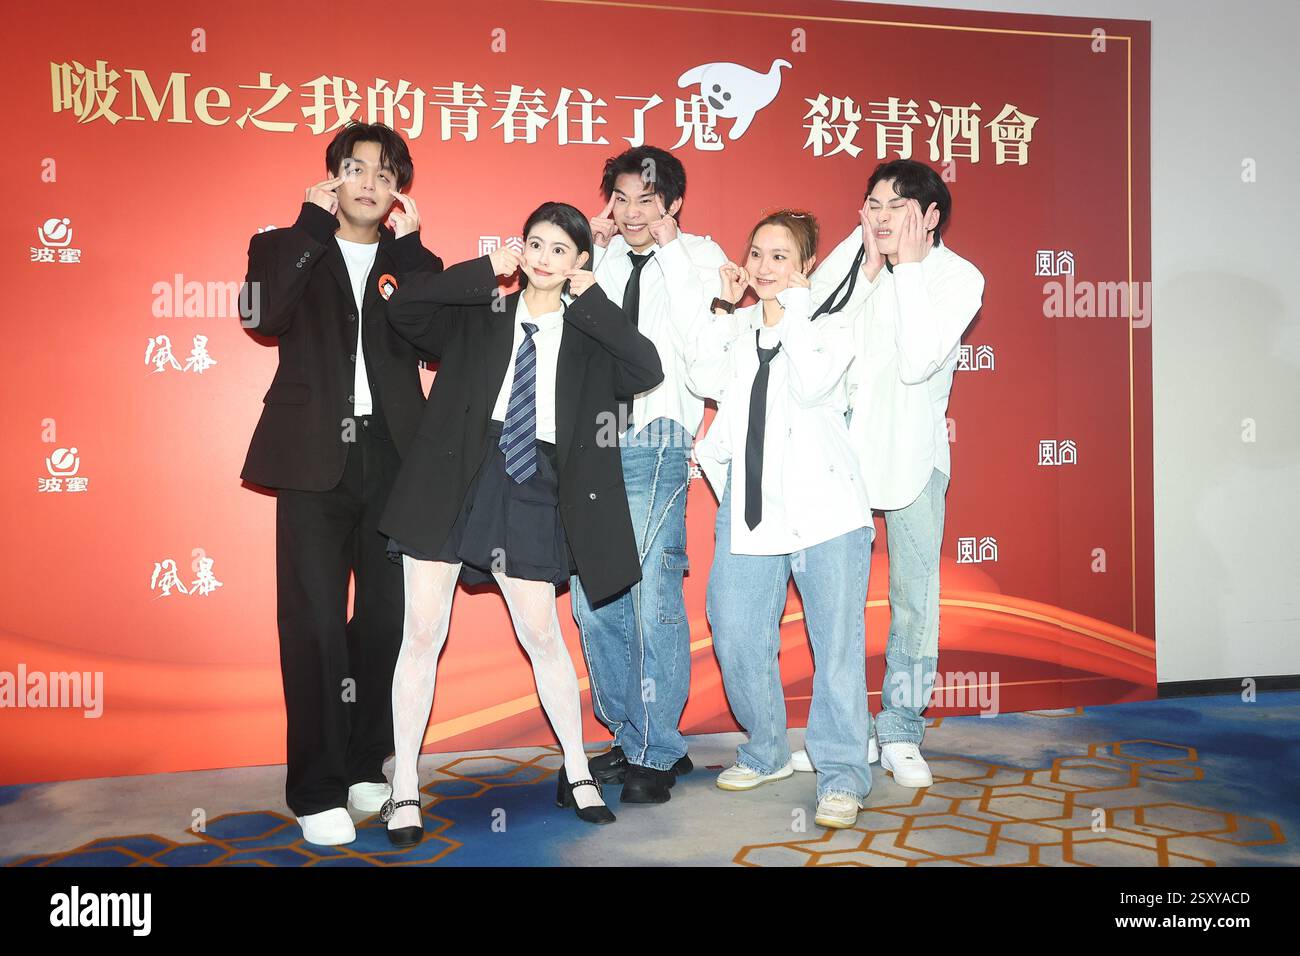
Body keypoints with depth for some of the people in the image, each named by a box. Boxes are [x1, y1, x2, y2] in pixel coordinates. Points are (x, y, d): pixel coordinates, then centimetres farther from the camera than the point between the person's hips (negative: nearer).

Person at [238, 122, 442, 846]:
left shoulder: (412, 259, 16)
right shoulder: (287, 247, 11)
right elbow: (265, 315, -12)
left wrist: (408, 247, -4)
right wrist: (313, 223, -6)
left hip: (391, 455, 2)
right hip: (316, 457, -2)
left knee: (386, 615, 4)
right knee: (314, 622, -4)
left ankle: (365, 762, 21)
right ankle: (317, 787, 5)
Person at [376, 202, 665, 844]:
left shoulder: (590, 337, 10)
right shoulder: (478, 318, 10)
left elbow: (648, 371, -9)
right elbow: (402, 306, -4)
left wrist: (592, 302, -6)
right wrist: (484, 272, -5)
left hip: (531, 491, 0)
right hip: (451, 482, 0)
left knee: (542, 634, 5)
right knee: (423, 634, 0)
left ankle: (577, 772, 24)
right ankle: (404, 791, 11)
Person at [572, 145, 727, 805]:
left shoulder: (698, 257, 3)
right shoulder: (600, 257, 14)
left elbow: (701, 338, -14)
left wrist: (669, 250, -10)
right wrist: (591, 249, 2)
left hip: (653, 446, -5)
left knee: (653, 598, -7)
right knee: (592, 601, 8)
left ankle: (655, 753, 7)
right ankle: (629, 735, 24)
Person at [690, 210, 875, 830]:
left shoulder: (830, 322, 3)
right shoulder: (739, 325, 16)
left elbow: (811, 384, -15)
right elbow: (707, 380, 0)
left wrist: (787, 308, -10)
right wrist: (725, 305, 1)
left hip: (822, 502, -4)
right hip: (749, 502, 4)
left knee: (837, 642, -3)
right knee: (735, 634, 4)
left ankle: (842, 776, 9)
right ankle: (766, 752, 24)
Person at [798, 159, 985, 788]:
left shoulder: (959, 277, -6)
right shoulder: (851, 259, -1)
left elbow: (917, 363, -22)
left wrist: (907, 266, -17)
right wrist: (869, 266, -15)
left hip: (912, 454, -2)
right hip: (841, 446, 2)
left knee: (914, 595, 3)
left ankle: (901, 734, 18)